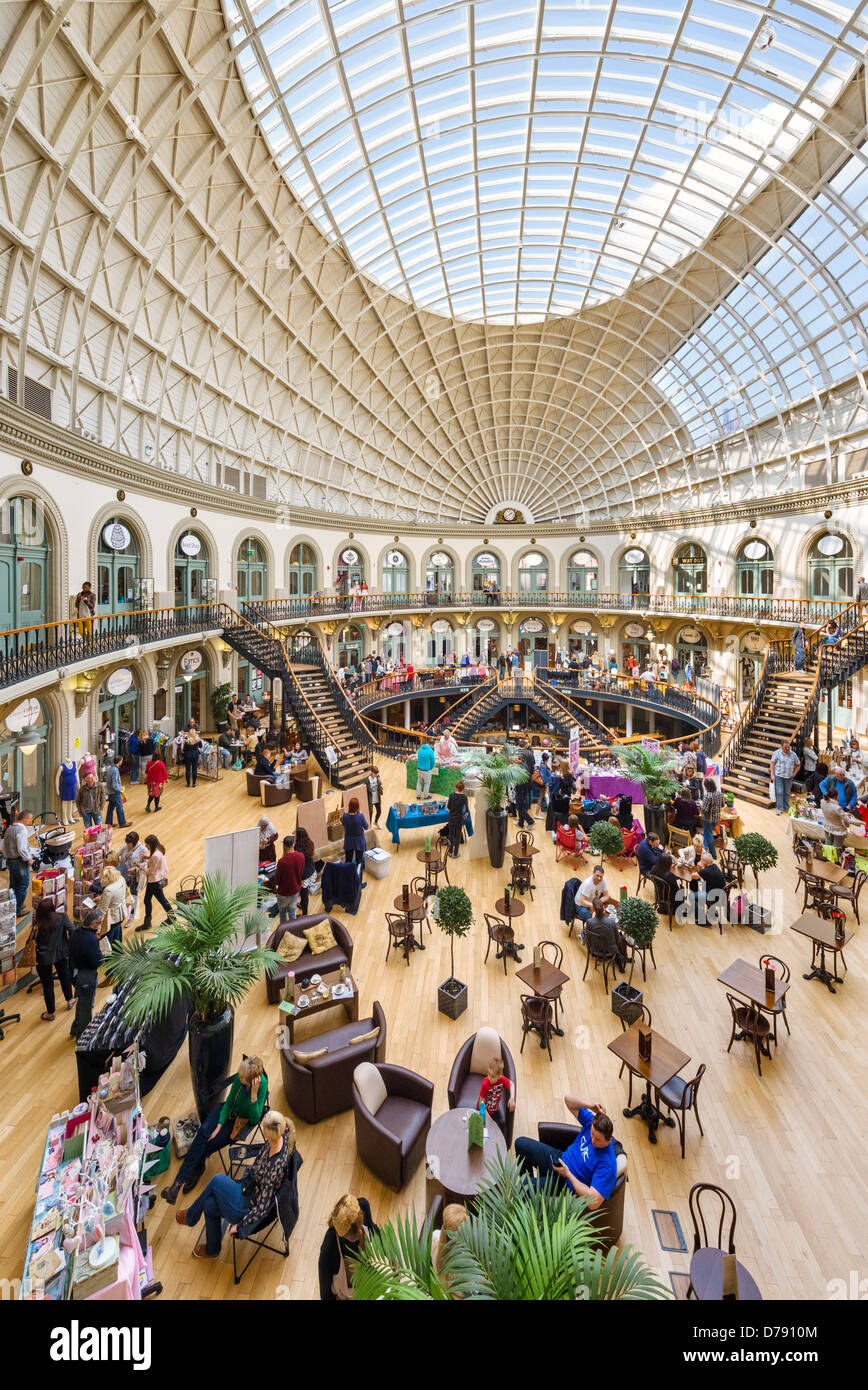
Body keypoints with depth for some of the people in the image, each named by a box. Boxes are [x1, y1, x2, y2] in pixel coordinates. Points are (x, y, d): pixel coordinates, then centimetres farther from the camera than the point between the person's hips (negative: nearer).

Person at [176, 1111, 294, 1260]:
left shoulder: (275, 1168, -37)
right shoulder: (281, 1137, -17)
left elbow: (262, 1207, -25)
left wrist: (239, 1225, -13)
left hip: (251, 1207, -6)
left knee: (217, 1180, -7)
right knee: (210, 1205, 3)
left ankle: (191, 1216, 20)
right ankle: (212, 1250, 28)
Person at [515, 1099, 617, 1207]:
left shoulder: (607, 1165, -30)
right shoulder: (592, 1122, -16)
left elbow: (593, 1203, -33)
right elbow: (567, 1099, -11)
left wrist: (568, 1174, -26)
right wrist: (590, 1105, -30)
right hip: (560, 1158, 6)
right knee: (521, 1143, 10)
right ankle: (529, 1180, 34)